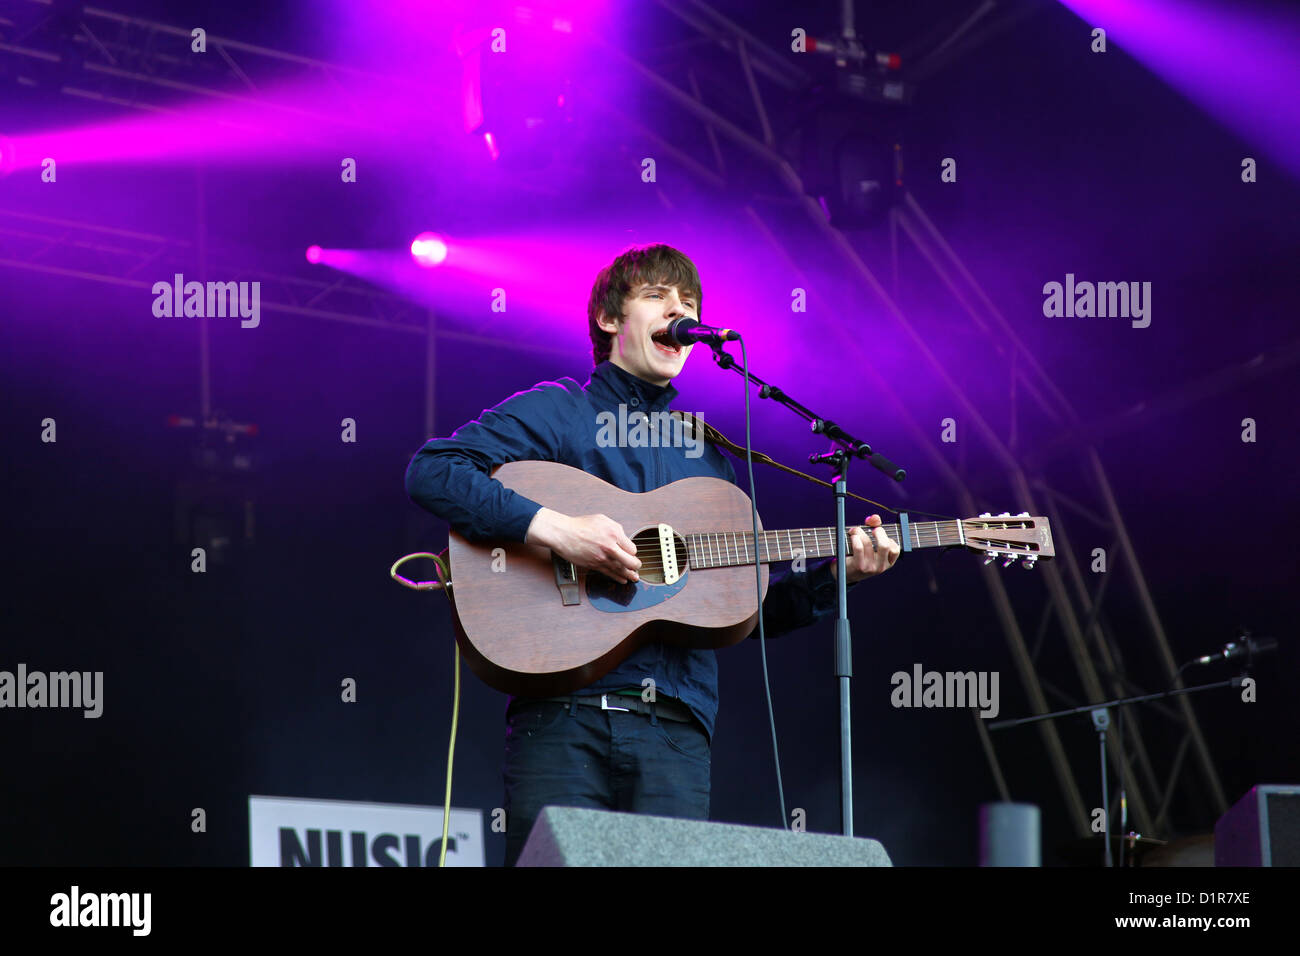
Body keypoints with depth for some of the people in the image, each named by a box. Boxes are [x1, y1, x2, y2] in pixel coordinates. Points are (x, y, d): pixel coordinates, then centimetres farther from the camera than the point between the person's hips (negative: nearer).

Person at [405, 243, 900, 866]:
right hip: (564, 717, -4)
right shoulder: (556, 412, 7)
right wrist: (554, 528, -16)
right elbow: (431, 471, -7)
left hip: (676, 729, 4)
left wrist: (835, 576, 8)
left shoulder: (708, 457, 23)